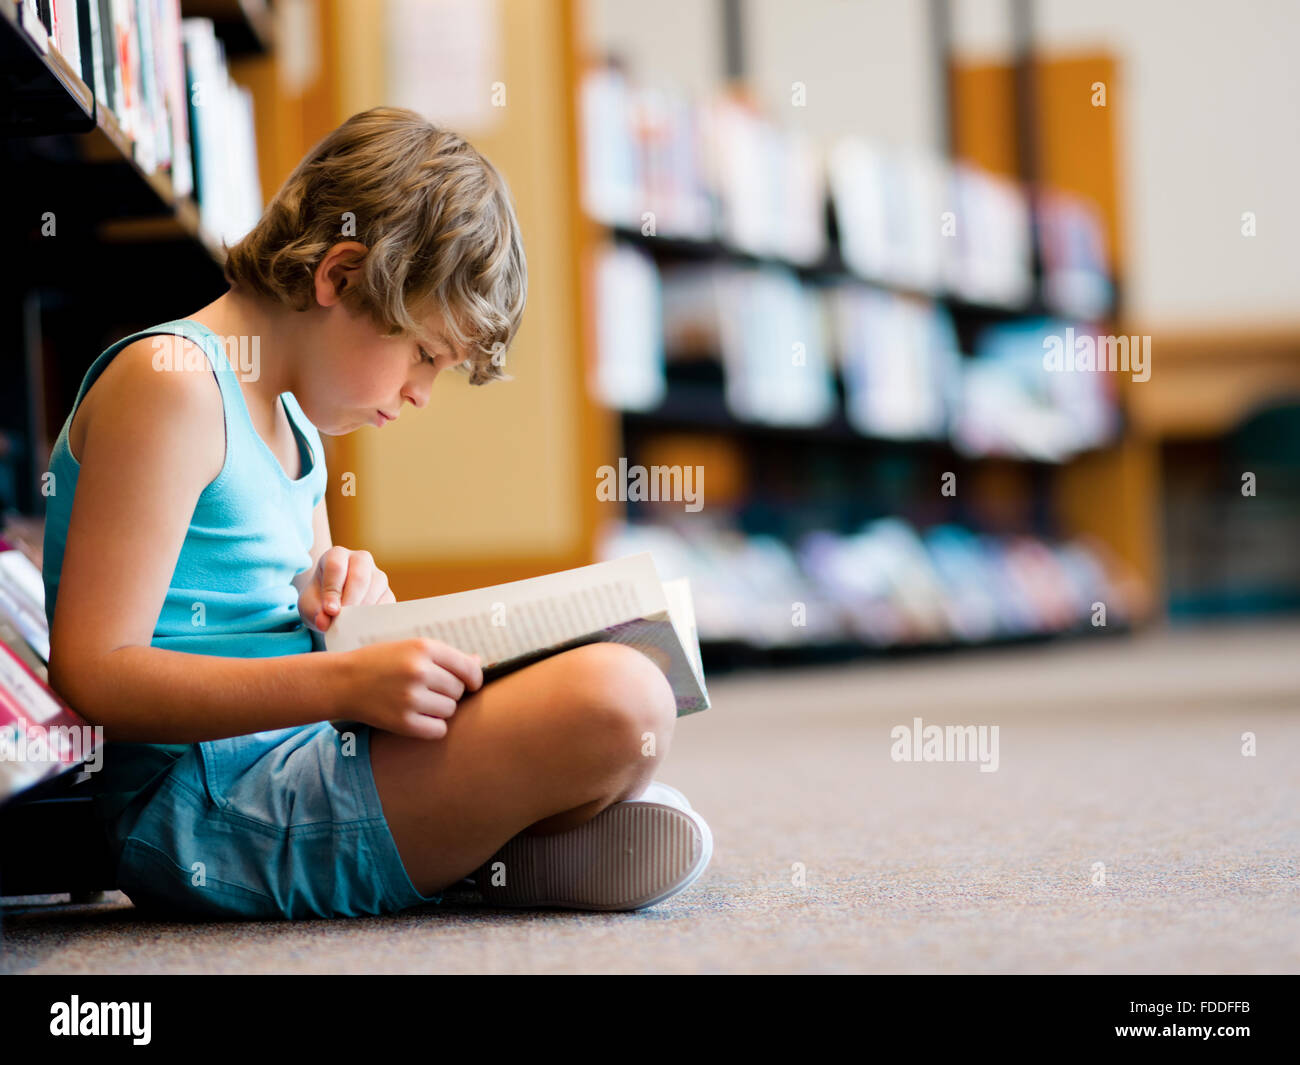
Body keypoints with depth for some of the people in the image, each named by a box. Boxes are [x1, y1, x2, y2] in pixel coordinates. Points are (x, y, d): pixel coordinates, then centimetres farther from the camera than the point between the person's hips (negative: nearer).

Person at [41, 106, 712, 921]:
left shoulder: (292, 425, 19)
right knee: (618, 700, -26)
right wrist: (345, 682, -28)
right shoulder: (168, 382, -12)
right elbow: (93, 677, -19)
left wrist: (334, 592, 4)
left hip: (291, 773, 10)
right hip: (208, 814, -10)